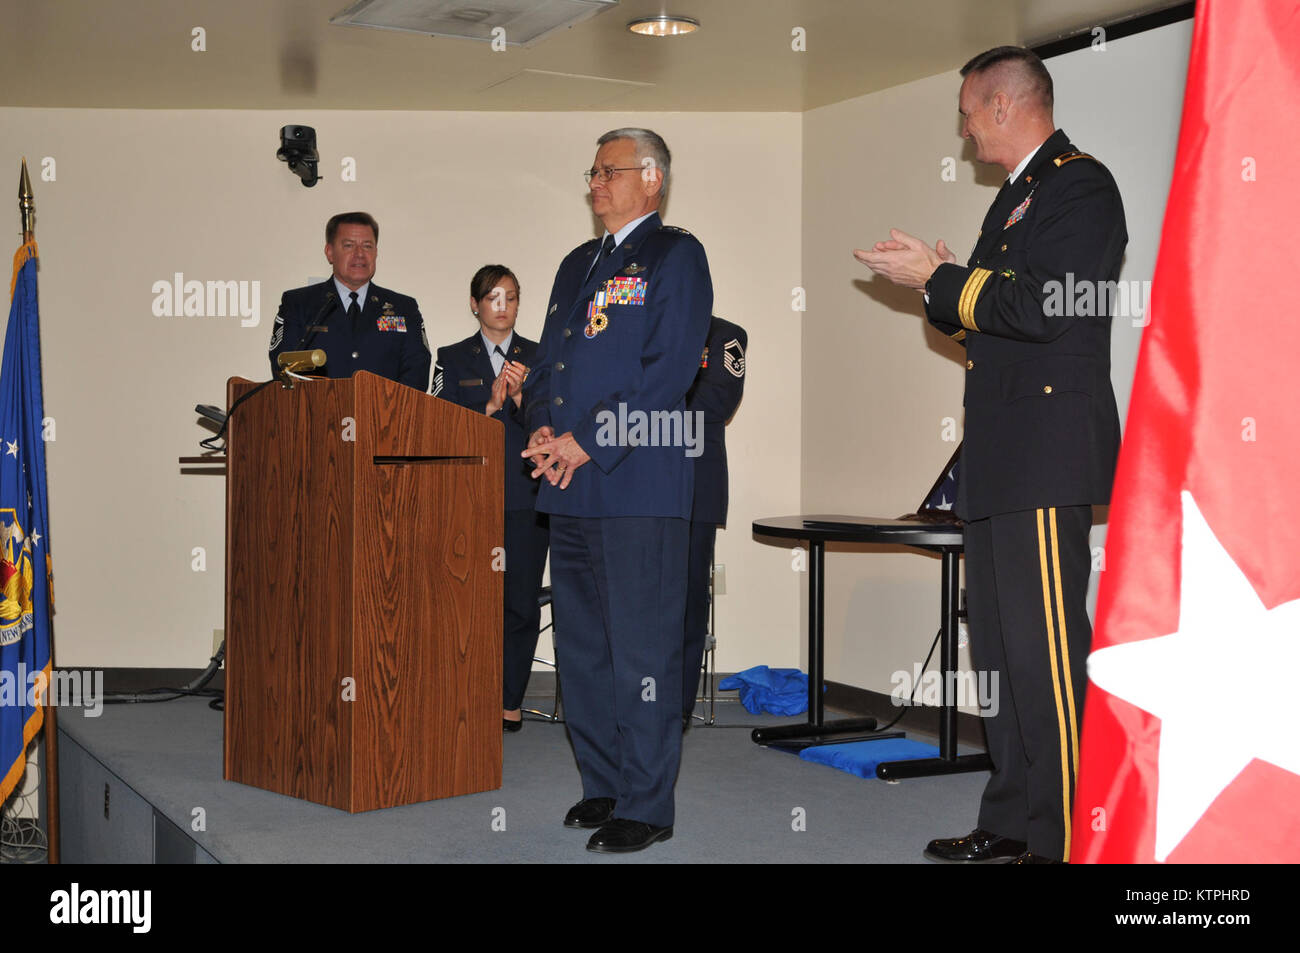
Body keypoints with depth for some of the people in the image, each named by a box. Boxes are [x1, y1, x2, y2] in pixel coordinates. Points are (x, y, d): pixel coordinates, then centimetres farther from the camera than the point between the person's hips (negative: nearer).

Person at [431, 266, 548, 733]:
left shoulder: (538, 357, 11)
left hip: (525, 497, 1)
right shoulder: (452, 359, 11)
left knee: (521, 602, -1)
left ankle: (510, 701, 9)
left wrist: (519, 396, -15)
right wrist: (490, 405, -13)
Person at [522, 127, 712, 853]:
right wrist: (543, 429, 0)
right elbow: (549, 360, 21)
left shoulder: (675, 255, -1)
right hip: (573, 488, 8)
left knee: (642, 651, -5)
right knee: (582, 648, 12)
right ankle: (604, 783, 25)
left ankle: (646, 806, 4)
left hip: (639, 482, -8)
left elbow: (670, 368, -11)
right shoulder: (578, 263, 23)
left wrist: (586, 440, -14)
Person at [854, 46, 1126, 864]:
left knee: (1045, 646, -9)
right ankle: (1010, 824, 21)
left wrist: (938, 277, -12)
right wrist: (937, 282, 6)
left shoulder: (1079, 184, -8)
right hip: (1002, 458, 10)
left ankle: (1065, 840, -2)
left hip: (1047, 453, -10)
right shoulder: (1018, 193, 23)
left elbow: (1043, 309, -21)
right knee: (998, 644, 12)